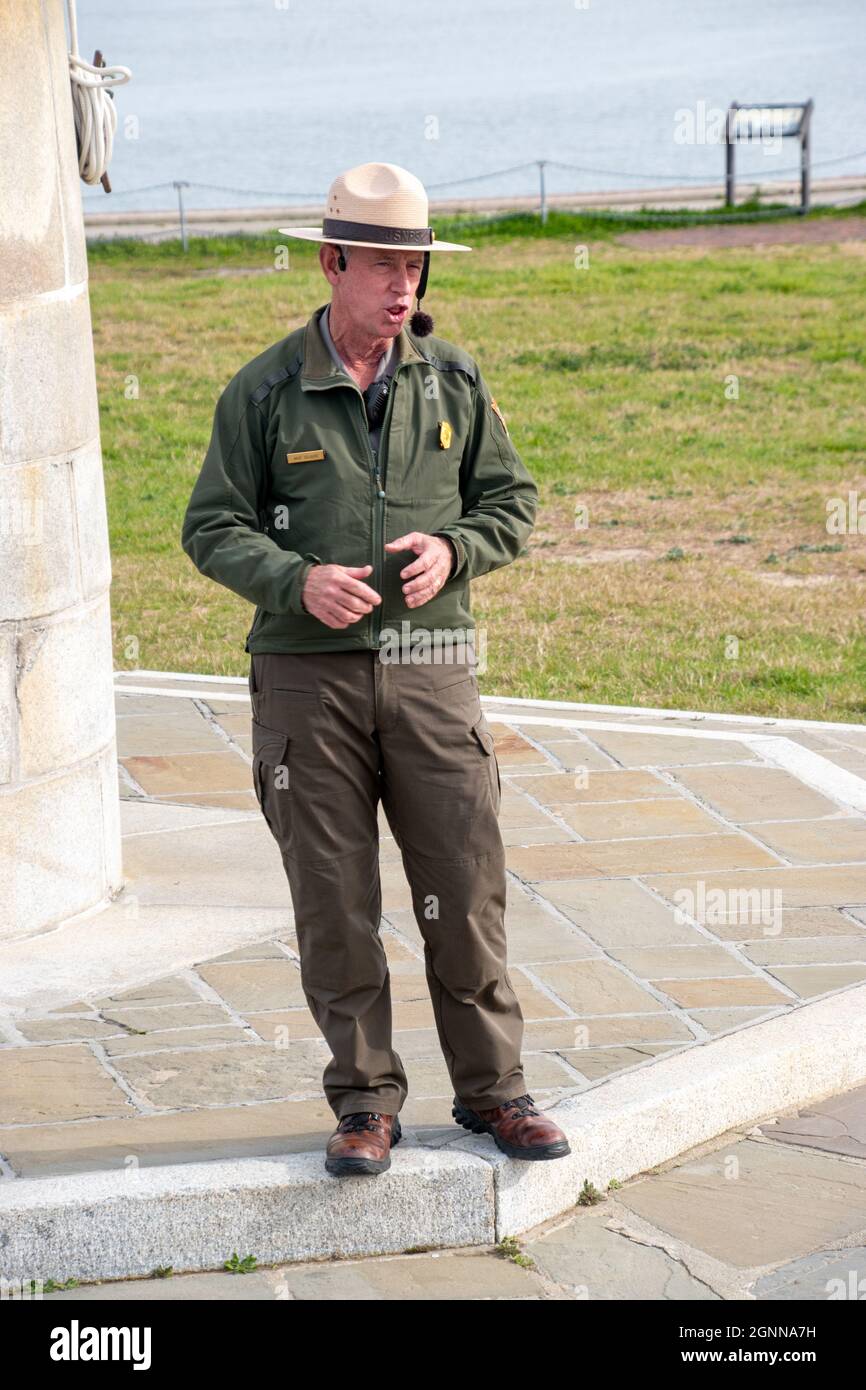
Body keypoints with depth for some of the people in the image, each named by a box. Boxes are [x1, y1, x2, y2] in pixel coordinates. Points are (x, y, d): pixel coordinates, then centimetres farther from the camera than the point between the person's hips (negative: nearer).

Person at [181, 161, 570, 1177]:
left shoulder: (452, 379, 6)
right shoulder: (264, 392, 0)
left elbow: (511, 502, 12)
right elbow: (212, 528, 1)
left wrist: (453, 549, -9)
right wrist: (297, 580, -17)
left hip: (430, 670, 1)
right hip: (308, 674, -1)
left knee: (466, 890, 1)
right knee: (334, 902, 2)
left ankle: (490, 1088, 14)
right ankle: (364, 1102, 13)